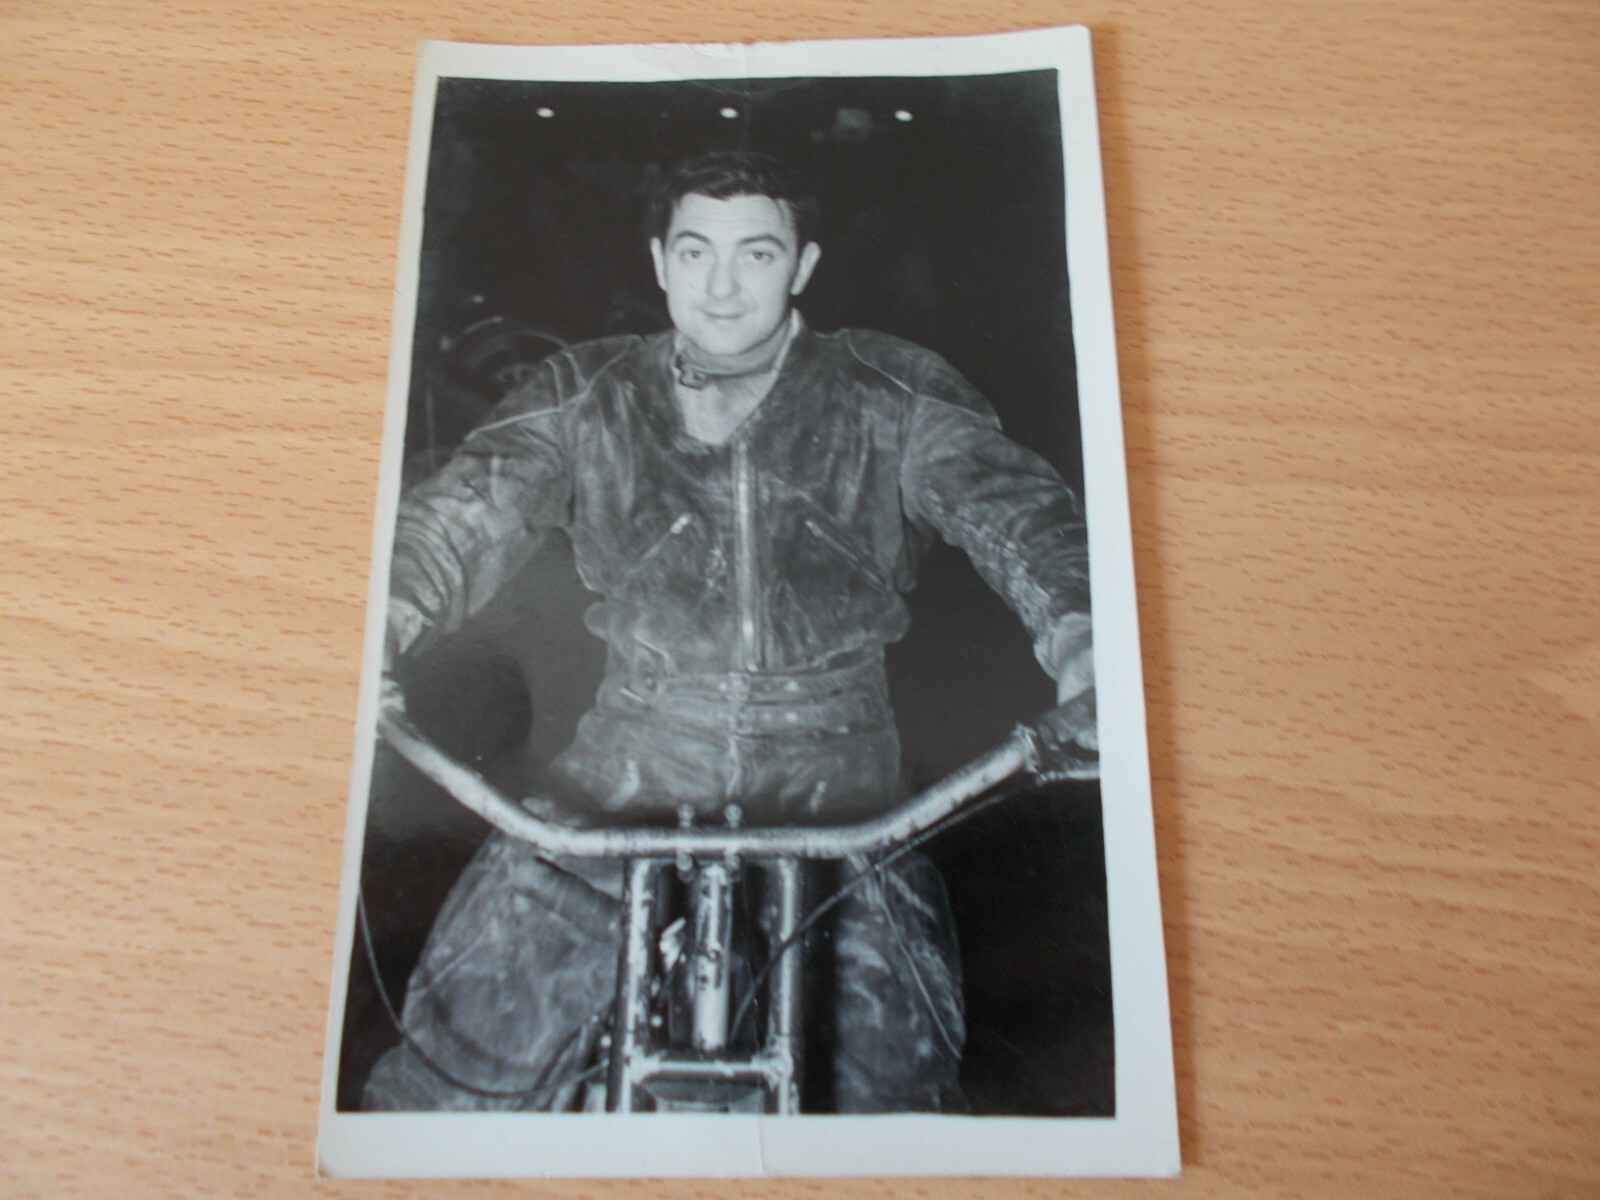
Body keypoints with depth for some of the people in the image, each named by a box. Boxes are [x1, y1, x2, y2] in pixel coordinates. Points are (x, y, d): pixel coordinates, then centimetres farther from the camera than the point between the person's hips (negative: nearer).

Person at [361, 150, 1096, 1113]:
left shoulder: (893, 401, 2)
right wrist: (381, 619, -28)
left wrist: (1079, 633, -32)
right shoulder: (586, 400, 5)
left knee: (895, 1082, -5)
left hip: (835, 786, 0)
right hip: (633, 771, 1)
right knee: (478, 1034, -4)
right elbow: (469, 512, -6)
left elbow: (1012, 503, -10)